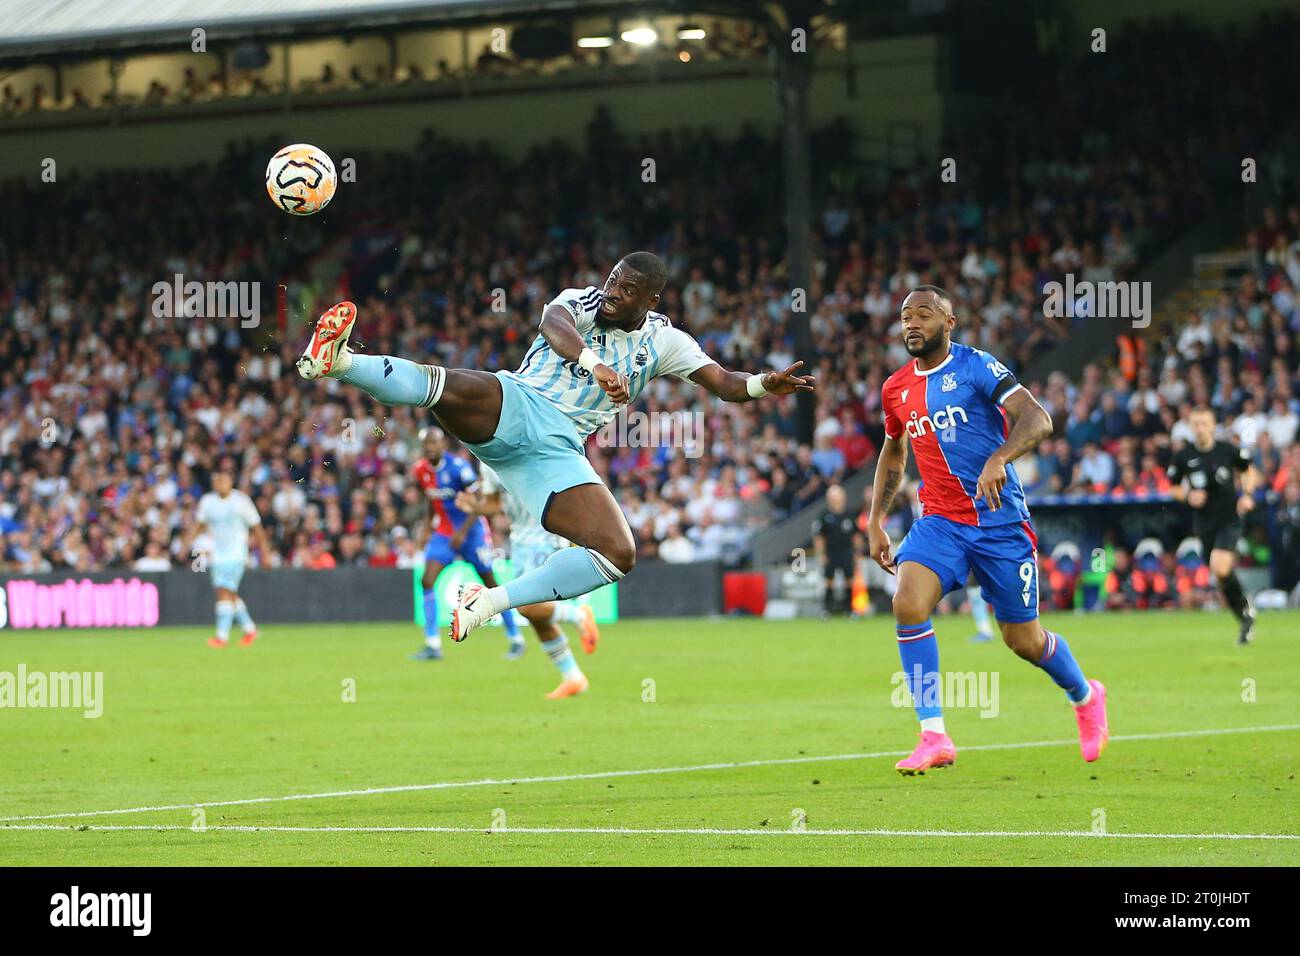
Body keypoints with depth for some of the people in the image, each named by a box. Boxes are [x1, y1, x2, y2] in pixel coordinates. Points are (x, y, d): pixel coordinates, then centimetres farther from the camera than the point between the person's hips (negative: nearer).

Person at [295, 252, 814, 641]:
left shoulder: (664, 342, 14)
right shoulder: (582, 302, 4)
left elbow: (724, 383, 9)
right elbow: (554, 323, -20)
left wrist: (763, 385, -15)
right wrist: (596, 365, -41)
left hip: (556, 450, 4)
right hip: (514, 408, -4)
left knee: (618, 555, -15)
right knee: (453, 387, -38)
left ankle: (490, 602, -9)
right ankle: (337, 361, -52)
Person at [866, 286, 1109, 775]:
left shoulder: (976, 367, -10)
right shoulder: (895, 389, 7)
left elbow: (1036, 419, -21)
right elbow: (893, 453, 25)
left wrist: (998, 460, -38)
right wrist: (876, 523, 17)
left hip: (1000, 520, -4)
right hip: (939, 522, 4)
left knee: (1023, 640, 5)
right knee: (908, 605, -23)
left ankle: (1086, 697, 37)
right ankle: (934, 737, -19)